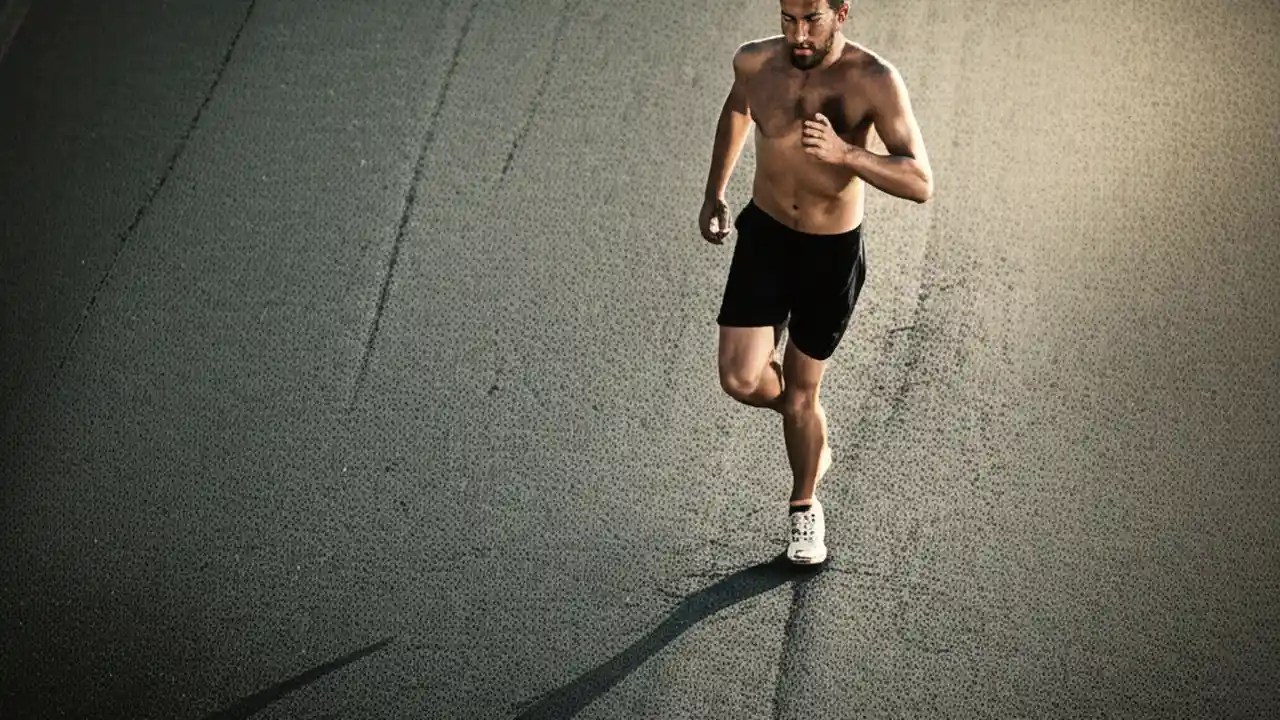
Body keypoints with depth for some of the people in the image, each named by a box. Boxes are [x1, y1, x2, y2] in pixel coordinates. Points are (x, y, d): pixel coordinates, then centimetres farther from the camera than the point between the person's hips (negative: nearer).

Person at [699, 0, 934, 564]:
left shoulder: (874, 81, -22)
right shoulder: (754, 62, -12)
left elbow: (921, 184, -25)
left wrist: (845, 152, -39)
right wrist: (714, 193, 16)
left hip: (833, 251, -2)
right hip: (764, 237, 2)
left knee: (801, 391, 10)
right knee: (741, 380, -9)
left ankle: (804, 508, 37)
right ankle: (809, 424, 28)